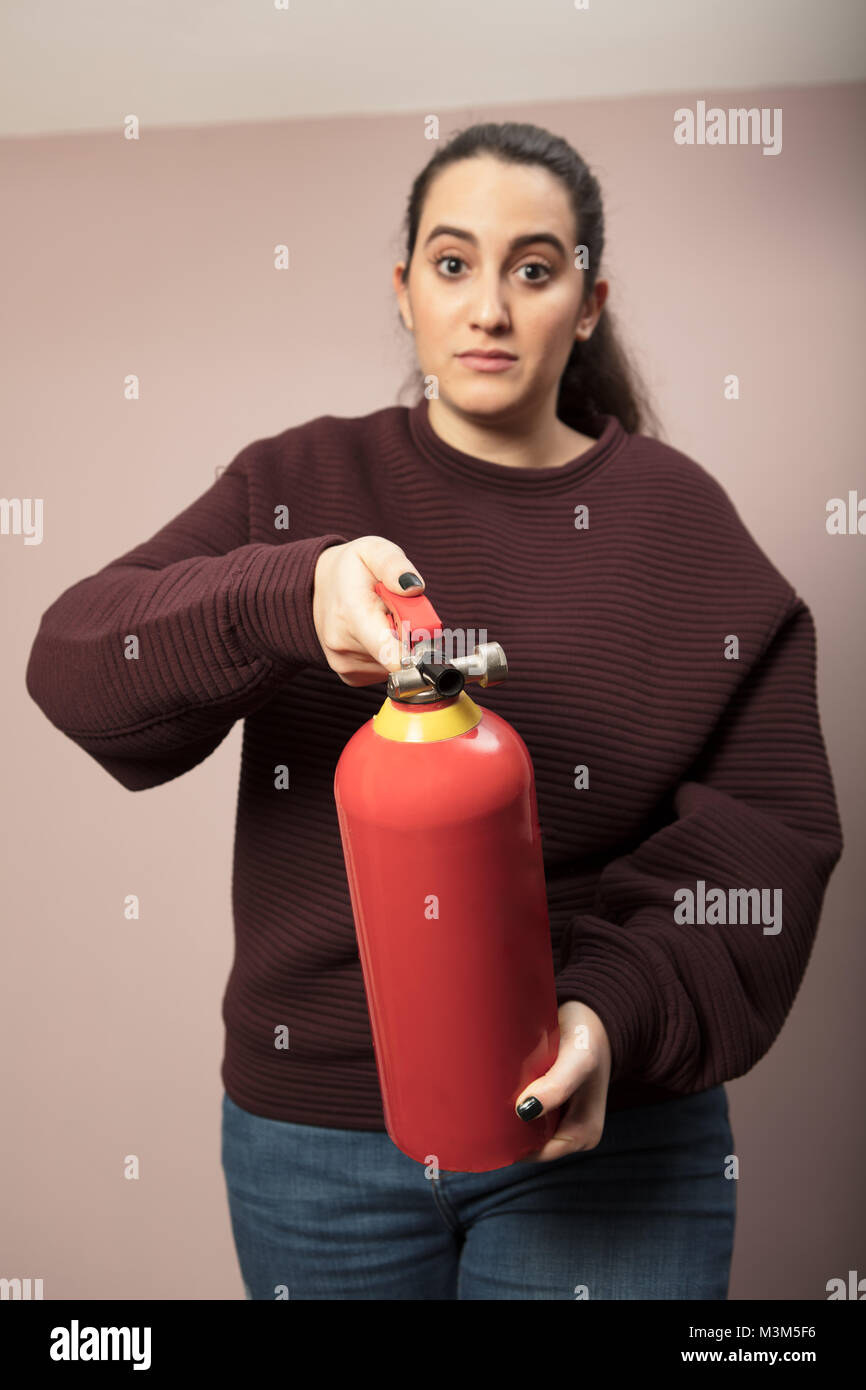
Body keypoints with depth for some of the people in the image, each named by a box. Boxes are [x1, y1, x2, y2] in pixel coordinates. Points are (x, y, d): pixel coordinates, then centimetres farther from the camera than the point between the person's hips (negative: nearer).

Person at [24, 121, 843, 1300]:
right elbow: (76, 663, -12)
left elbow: (769, 819, -5)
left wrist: (620, 1012, -20)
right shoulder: (299, 485, 0)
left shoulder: (675, 518, -1)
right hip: (315, 1124, 1)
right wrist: (288, 595, -31)